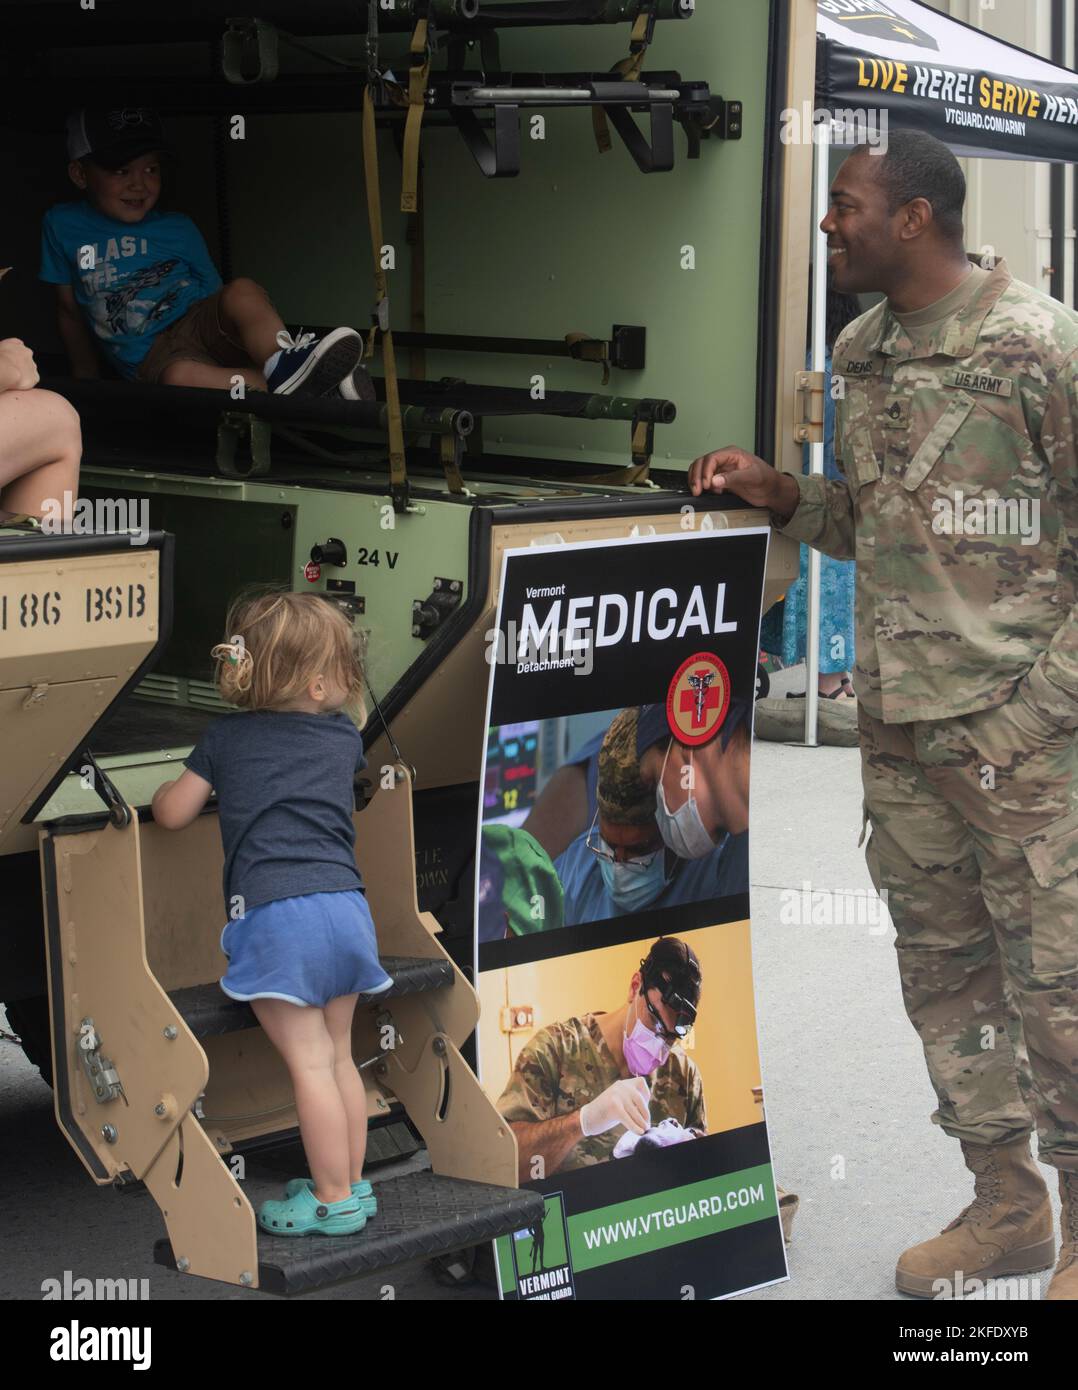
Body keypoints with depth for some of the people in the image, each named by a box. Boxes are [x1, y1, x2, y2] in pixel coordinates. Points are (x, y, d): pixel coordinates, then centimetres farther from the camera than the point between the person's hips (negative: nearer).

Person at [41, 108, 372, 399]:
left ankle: (283, 364, -54)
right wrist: (87, 378, 16)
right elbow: (70, 310, 17)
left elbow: (216, 294, 14)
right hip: (153, 355, -3)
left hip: (202, 324, 3)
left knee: (243, 292, -32)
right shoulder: (62, 227, 8)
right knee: (179, 376, -40)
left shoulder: (179, 230, 12)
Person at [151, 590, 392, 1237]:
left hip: (275, 912, -4)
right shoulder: (345, 738, 15)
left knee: (310, 1063, -3)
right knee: (338, 1056, 16)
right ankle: (353, 1183, 22)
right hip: (346, 905, 4)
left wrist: (168, 788, 36)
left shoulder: (225, 739, 9)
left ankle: (334, 1202, 0)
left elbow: (172, 813, 15)